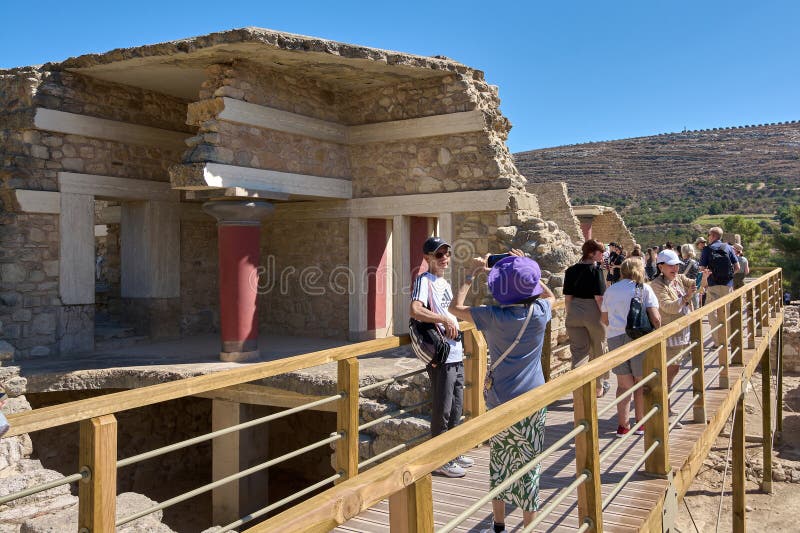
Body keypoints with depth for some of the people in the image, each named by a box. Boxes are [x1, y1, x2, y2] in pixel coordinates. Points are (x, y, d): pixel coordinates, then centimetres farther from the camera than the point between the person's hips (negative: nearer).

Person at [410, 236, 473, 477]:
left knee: (456, 407, 17)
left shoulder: (445, 283, 18)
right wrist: (444, 319, -23)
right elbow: (415, 311, -28)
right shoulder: (424, 280, -11)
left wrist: (454, 326, 13)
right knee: (442, 410, -1)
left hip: (456, 354, 9)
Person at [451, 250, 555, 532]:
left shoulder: (493, 317, -13)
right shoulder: (540, 312, -8)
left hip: (501, 401, -1)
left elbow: (456, 307, 1)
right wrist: (527, 270, 16)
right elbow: (550, 296, 17)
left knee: (499, 462, 14)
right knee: (529, 465, 7)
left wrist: (472, 274, 7)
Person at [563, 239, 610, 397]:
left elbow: (568, 297, 4)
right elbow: (599, 298, -15)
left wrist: (570, 315, 14)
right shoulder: (596, 270, -12)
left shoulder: (571, 270, 2)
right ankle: (599, 387, 30)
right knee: (598, 351, 16)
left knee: (579, 352, 7)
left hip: (574, 313, 4)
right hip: (593, 313, -3)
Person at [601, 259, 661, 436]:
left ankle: (623, 425, 12)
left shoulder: (611, 290, 7)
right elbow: (655, 319, -9)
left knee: (623, 384, 13)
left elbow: (604, 319, 14)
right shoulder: (644, 288, -1)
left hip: (615, 338, 2)